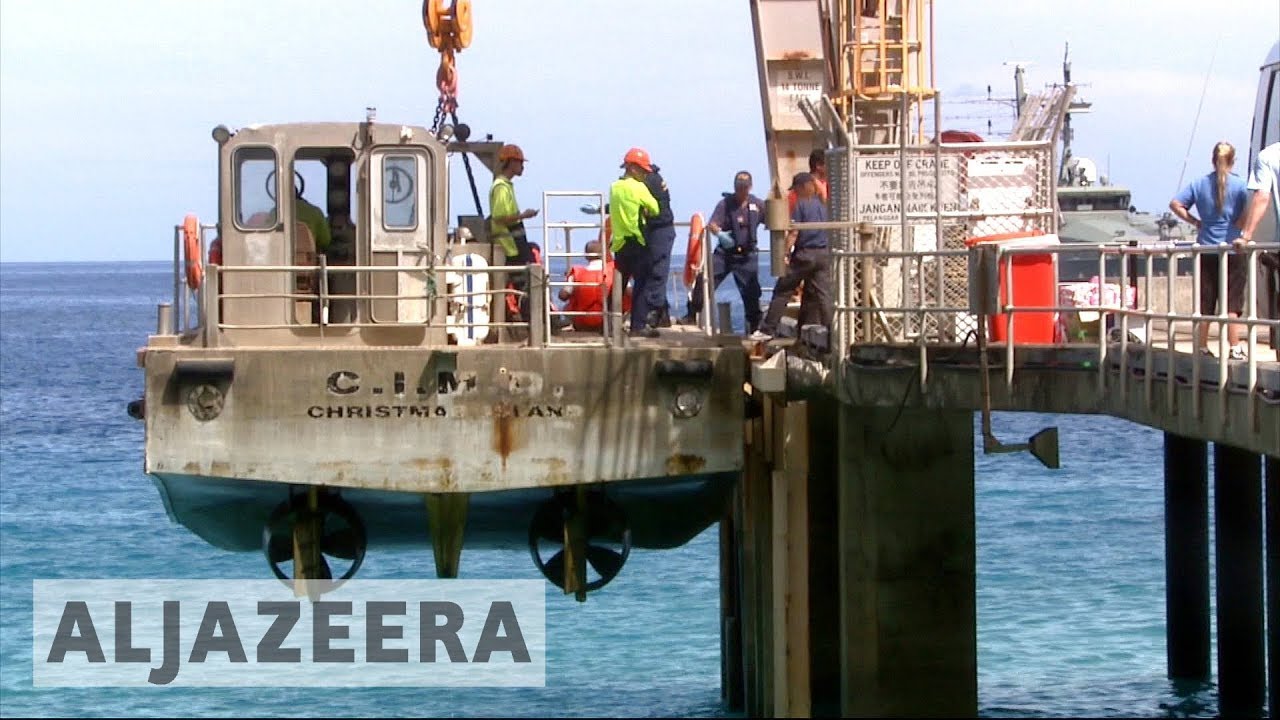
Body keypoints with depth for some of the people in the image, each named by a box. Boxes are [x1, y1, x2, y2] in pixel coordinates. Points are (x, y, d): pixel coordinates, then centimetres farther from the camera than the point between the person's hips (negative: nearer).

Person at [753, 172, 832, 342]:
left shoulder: (801, 205, -6)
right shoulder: (822, 205, 11)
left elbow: (794, 232, -12)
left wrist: (786, 253, -12)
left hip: (804, 253, -5)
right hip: (824, 254, 5)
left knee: (782, 291, 1)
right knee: (822, 294, 6)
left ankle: (767, 329, 0)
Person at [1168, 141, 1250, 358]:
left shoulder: (1199, 184, 4)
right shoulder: (1240, 185, -6)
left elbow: (1175, 204, 0)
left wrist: (1195, 221, 6)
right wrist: (1243, 232, -3)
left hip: (1205, 250, 3)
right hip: (1232, 249, -3)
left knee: (1205, 302, 9)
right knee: (1232, 302, 1)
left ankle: (1202, 347, 13)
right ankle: (1235, 348, -1)